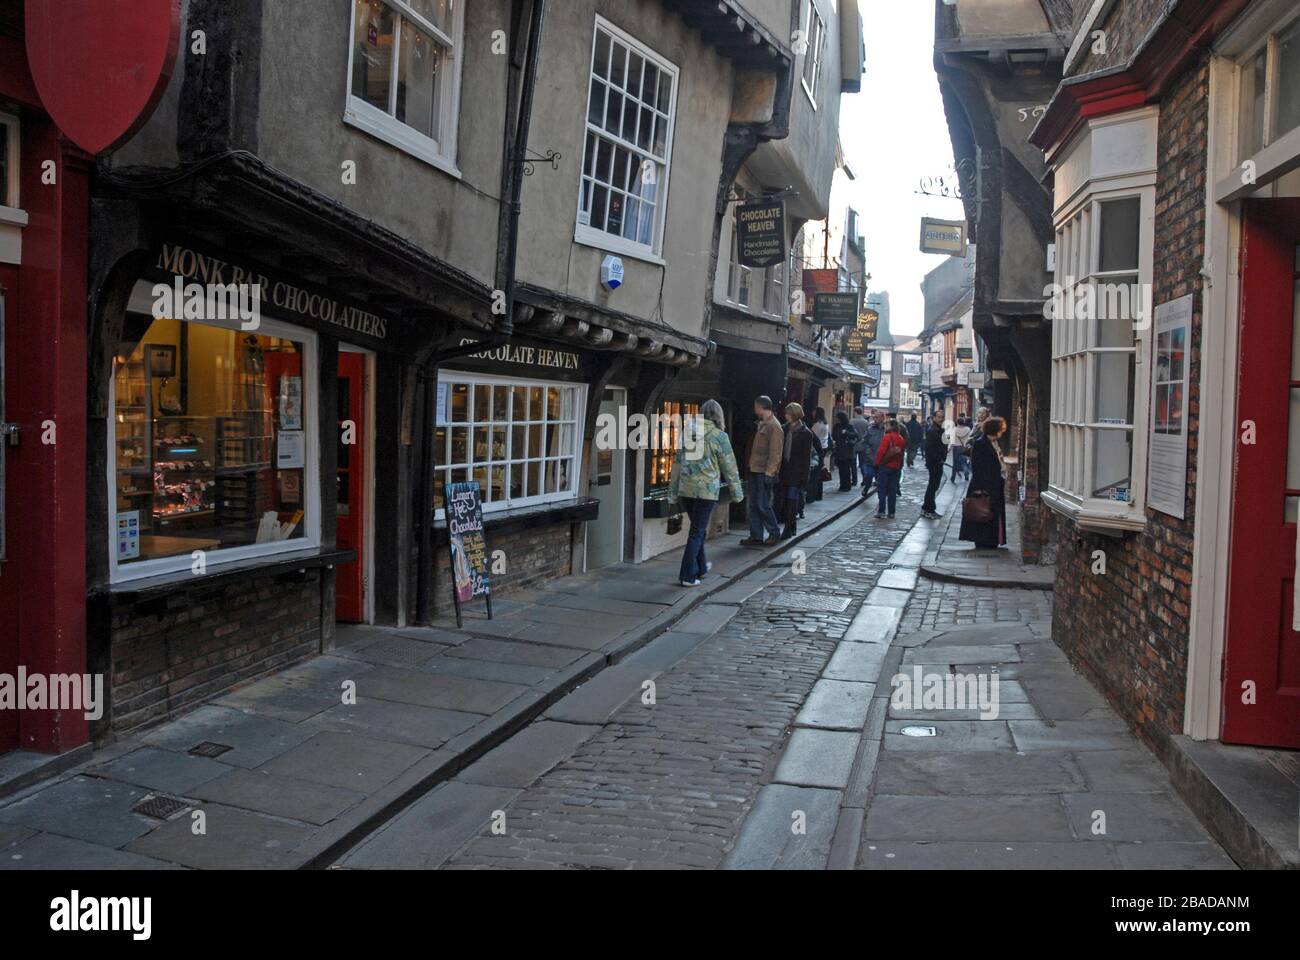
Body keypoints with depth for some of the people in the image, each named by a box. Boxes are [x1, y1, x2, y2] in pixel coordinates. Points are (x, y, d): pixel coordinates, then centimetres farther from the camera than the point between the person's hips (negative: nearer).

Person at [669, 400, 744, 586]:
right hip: (707, 489, -5)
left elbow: (677, 462, 12)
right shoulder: (719, 436, -6)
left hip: (685, 488, 5)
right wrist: (737, 492, 8)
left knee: (698, 528, 21)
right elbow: (729, 466, -2)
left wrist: (673, 489, 19)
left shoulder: (686, 431, 7)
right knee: (697, 531, 2)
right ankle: (688, 576, 1)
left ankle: (700, 567, 35)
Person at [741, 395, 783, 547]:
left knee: (763, 505, -5)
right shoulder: (761, 424, 16)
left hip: (764, 472, -9)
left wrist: (769, 473, -20)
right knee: (754, 505, 8)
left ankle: (774, 532, 11)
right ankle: (756, 536, 13)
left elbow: (775, 452, -18)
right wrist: (751, 465, 15)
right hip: (755, 471, 9)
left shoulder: (774, 426, -13)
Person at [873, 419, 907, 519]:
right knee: (892, 491, 9)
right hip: (896, 467, 6)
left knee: (882, 490, -2)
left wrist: (876, 462, -8)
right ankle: (891, 512, 10)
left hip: (885, 466, -6)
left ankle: (881, 511, -8)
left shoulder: (888, 437, -11)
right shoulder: (901, 439, 10)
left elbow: (881, 451, -17)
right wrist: (899, 465, 17)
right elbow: (902, 453, 13)